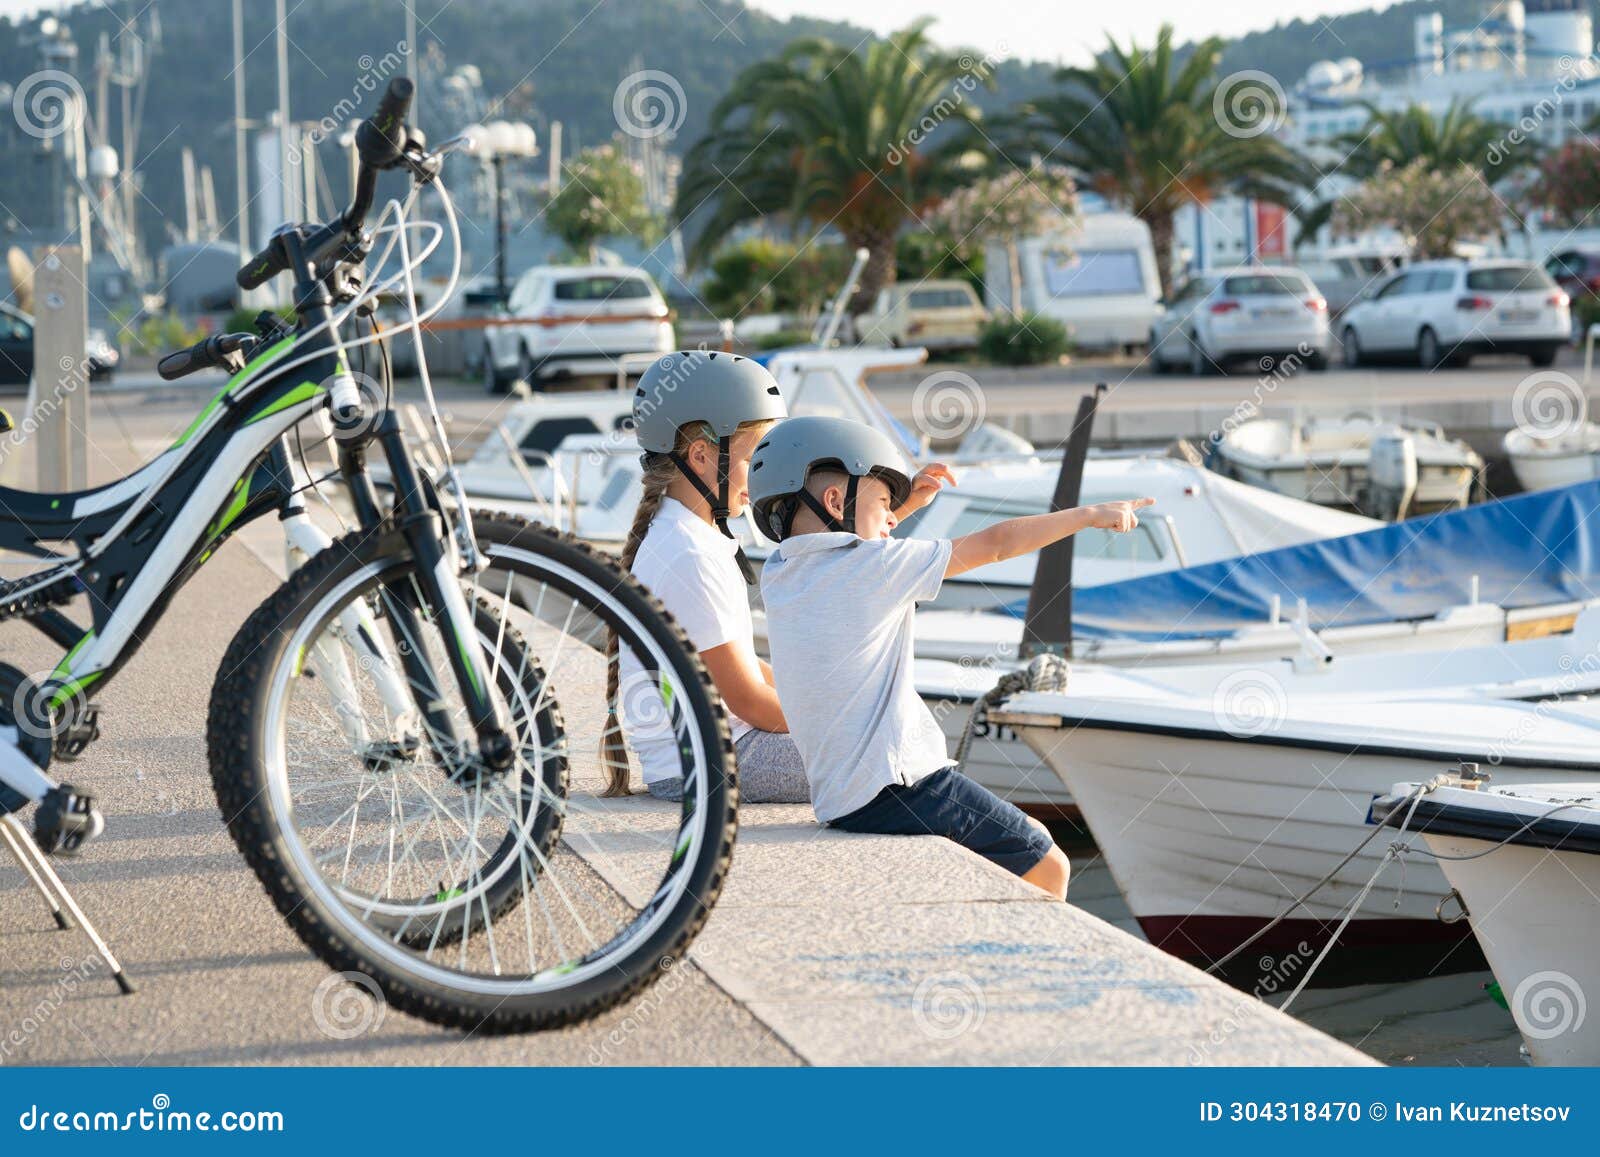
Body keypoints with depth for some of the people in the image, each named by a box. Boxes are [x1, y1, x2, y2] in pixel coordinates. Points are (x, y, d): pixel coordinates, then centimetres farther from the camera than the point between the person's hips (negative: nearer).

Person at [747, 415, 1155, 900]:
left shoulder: (777, 574, 9)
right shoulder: (871, 566, -11)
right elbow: (994, 544, -4)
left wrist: (906, 504, 27)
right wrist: (1088, 514, 7)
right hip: (901, 790, -9)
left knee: (1036, 838, 22)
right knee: (1047, 870, 4)